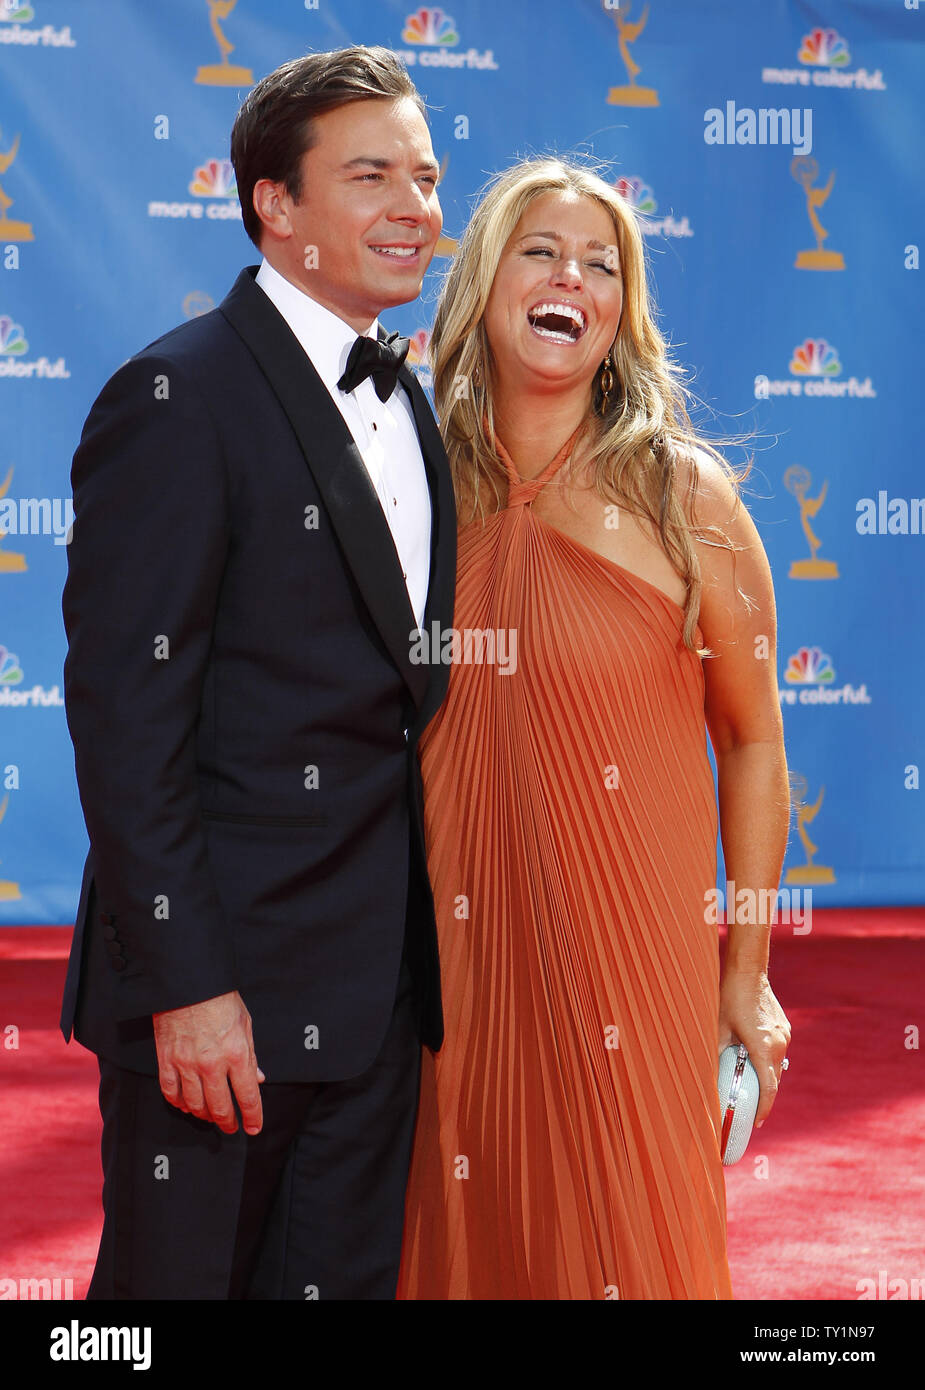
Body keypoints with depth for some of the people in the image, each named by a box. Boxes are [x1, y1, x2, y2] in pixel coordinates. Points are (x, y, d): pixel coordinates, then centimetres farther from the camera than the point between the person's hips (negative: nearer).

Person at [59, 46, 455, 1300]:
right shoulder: (180, 400, -12)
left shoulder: (408, 404, 12)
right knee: (179, 1276, 6)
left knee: (345, 1279, 13)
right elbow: (125, 712, -16)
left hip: (378, 991, 7)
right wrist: (185, 983, -19)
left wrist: (421, 946, 11)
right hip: (223, 981, -7)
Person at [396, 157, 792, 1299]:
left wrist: (747, 975, 2)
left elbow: (750, 740, 2)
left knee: (629, 1241, 5)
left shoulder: (682, 496, -4)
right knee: (467, 1242, 12)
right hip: (454, 951, 2)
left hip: (639, 951, -2)